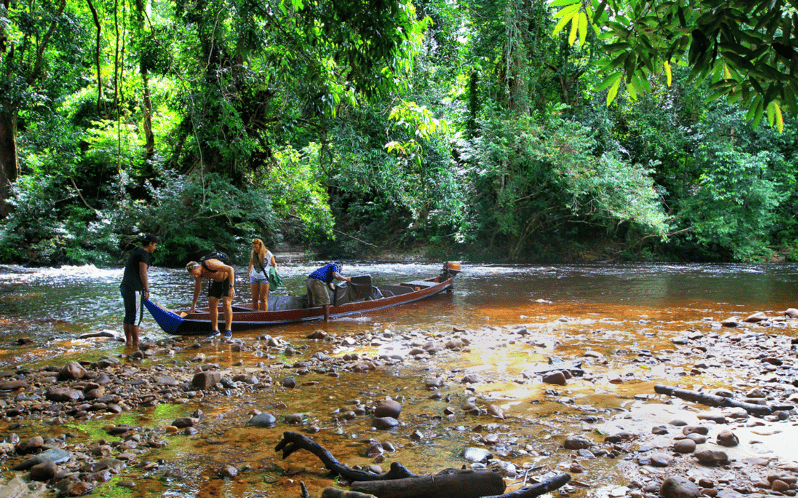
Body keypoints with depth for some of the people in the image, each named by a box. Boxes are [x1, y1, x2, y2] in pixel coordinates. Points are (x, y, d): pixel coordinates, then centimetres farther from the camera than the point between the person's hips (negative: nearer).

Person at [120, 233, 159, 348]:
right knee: (137, 315, -7)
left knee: (129, 315, 12)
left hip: (125, 287, 10)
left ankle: (128, 341, 16)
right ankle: (135, 343, -6)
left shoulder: (136, 252, 23)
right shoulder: (144, 254, -8)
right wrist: (146, 290, -12)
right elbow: (142, 273, -15)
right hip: (135, 288, -10)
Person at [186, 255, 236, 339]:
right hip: (217, 281, 7)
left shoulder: (210, 264, -35)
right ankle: (215, 330, 6)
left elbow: (230, 269, -36)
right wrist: (194, 304, 16)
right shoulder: (197, 273, -11)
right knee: (212, 304, -3)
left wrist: (231, 287, -40)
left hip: (229, 278, -7)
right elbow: (197, 288, 7)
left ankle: (228, 330, -12)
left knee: (226, 304, -18)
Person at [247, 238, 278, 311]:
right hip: (254, 277, 3)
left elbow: (274, 264, 9)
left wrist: (275, 269, -10)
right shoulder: (252, 253, 3)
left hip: (264, 278, -3)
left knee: (263, 299, -6)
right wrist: (248, 272, 19)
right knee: (254, 299, 3)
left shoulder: (268, 254, -6)